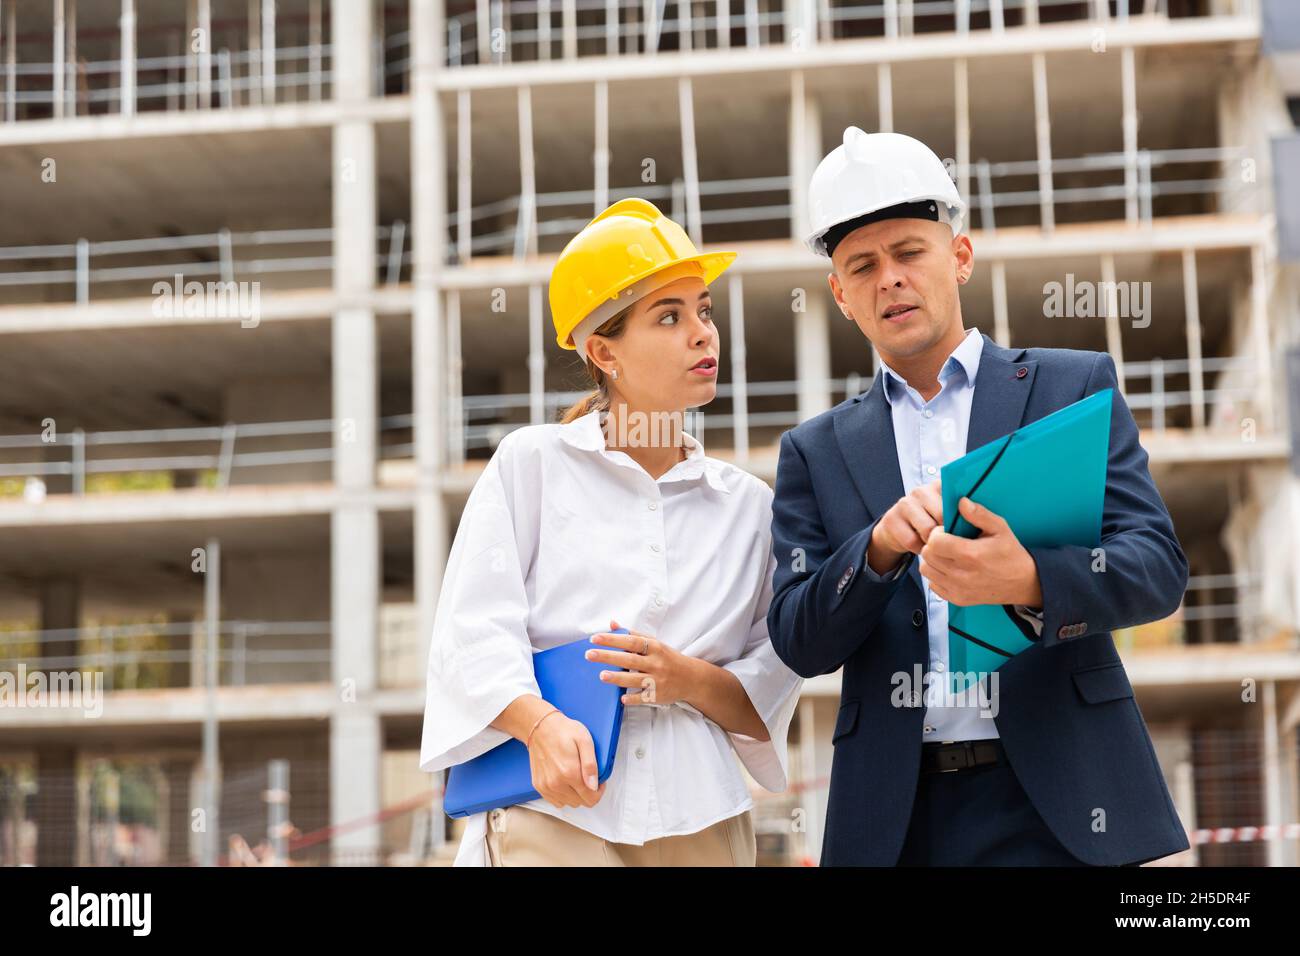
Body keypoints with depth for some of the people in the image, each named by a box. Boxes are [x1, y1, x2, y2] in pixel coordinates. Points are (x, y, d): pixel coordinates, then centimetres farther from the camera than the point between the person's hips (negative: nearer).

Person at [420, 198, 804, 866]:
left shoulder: (749, 505, 14)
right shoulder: (533, 461, 7)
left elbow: (769, 700, 11)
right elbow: (474, 629, -3)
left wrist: (693, 681, -9)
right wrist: (540, 724, -20)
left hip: (701, 821, 3)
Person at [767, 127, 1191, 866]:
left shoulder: (1076, 386, 5)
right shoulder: (817, 452, 10)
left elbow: (1158, 566, -4)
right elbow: (800, 644, 3)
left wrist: (1029, 582, -24)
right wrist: (880, 548, -16)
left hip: (1059, 803, -1)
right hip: (897, 815, 1)